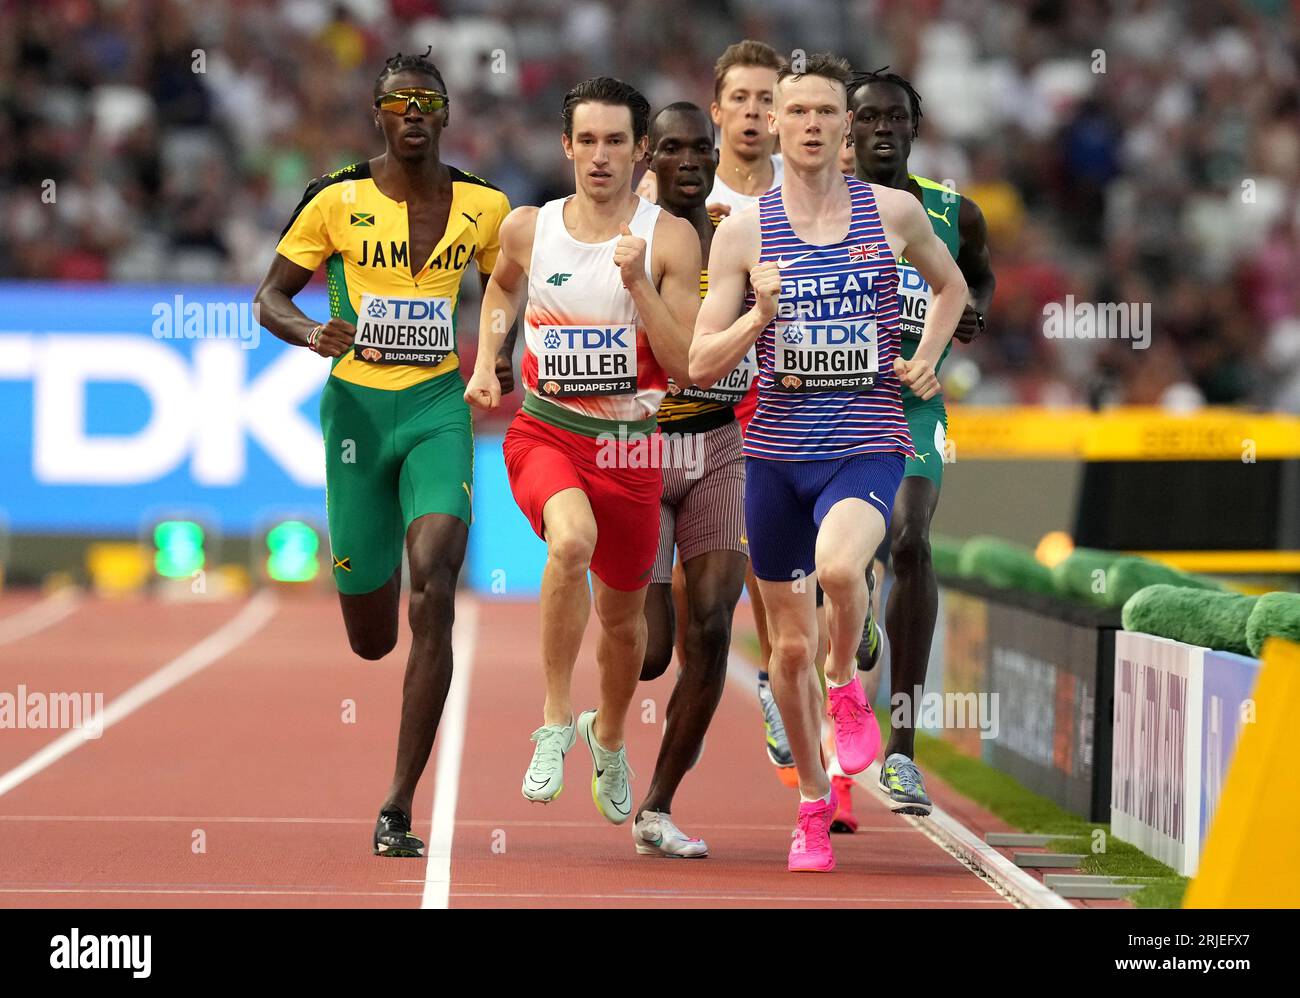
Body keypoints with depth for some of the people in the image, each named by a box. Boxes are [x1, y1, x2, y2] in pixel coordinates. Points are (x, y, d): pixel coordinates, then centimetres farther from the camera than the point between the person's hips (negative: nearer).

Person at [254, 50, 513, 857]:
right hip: (357, 405, 0)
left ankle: (400, 809, -16)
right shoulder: (337, 202, -3)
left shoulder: (484, 207, 2)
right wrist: (310, 332, -19)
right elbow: (270, 297, 3)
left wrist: (500, 355, -2)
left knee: (433, 593, -21)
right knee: (372, 640, 5)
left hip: (439, 405, 0)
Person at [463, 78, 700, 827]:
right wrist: (486, 364, 10)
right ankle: (556, 723, -19)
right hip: (545, 432, -1)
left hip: (630, 447, 1)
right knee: (573, 540, -33)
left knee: (623, 615, 14)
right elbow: (502, 288, 24)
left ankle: (609, 737, 46)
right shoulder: (529, 230, -1)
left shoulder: (669, 239, -7)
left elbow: (684, 366, -11)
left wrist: (638, 284, -21)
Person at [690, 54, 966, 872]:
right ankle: (814, 804, 29)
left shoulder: (893, 212, 2)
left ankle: (847, 687, -1)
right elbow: (703, 365, 1)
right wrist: (761, 314, -17)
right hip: (777, 450, 2)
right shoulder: (743, 231, 1)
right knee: (791, 644, 9)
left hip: (866, 444, -2)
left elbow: (951, 285, 23)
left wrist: (927, 361, 7)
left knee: (839, 568, -33)